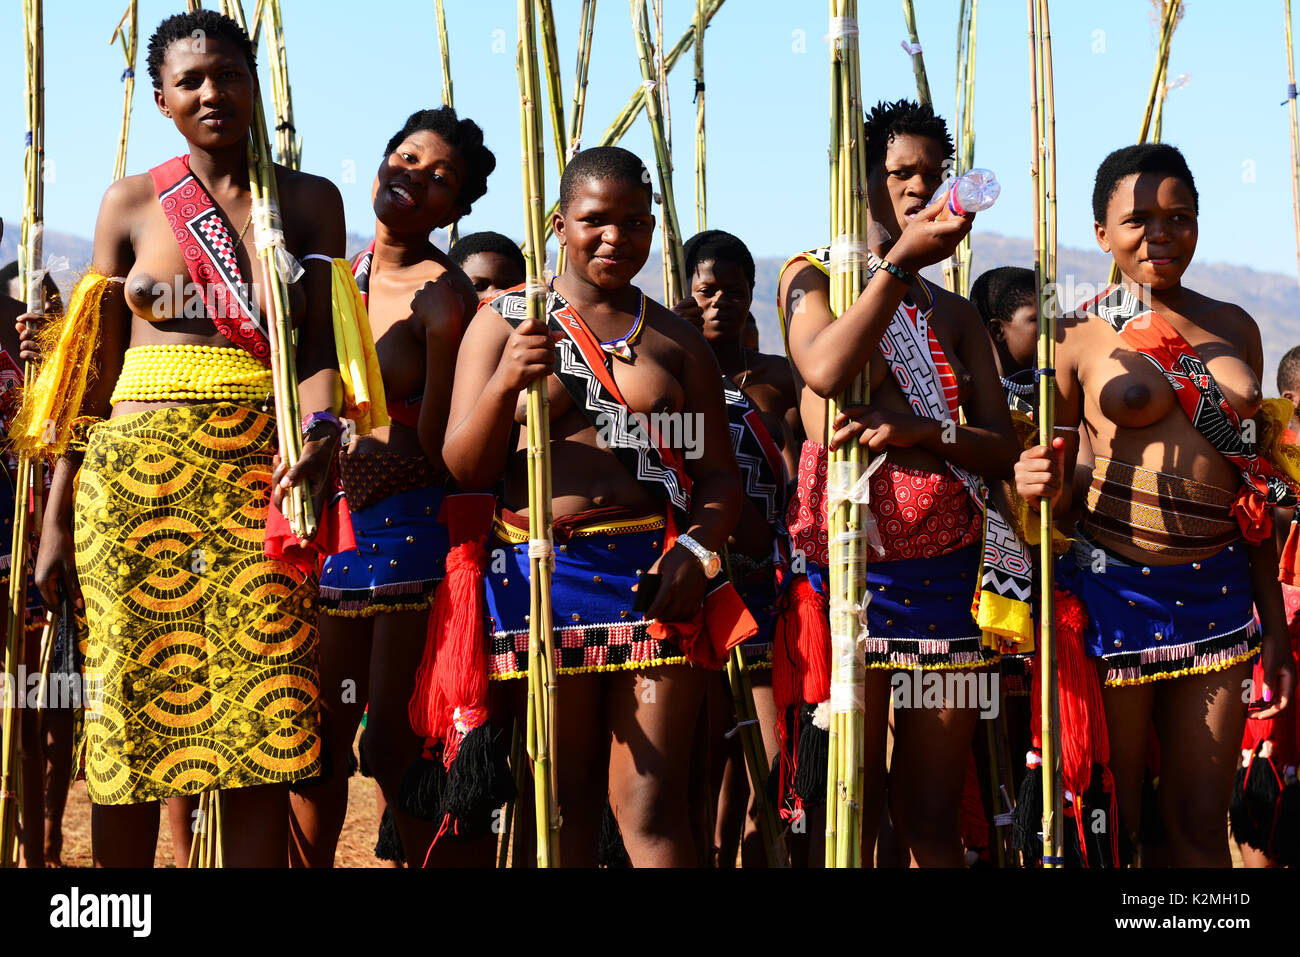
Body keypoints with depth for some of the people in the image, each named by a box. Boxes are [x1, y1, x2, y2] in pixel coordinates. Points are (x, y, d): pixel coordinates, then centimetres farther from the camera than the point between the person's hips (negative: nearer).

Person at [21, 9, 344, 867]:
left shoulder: (309, 202, 12)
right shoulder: (132, 203, 11)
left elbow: (320, 339, 1)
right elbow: (92, 369, 11)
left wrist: (322, 426, -21)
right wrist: (57, 517, 6)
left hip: (261, 471, 0)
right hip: (138, 470, 0)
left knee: (265, 723, -5)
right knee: (132, 709, 0)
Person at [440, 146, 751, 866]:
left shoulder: (676, 340, 15)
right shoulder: (504, 321, 9)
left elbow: (719, 472, 12)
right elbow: (464, 468, 1)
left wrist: (699, 548, -9)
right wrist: (505, 384, -18)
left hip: (659, 573, 1)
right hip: (543, 572, 0)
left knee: (652, 809, -4)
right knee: (562, 800, 2)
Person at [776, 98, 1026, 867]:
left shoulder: (954, 314, 18)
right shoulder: (813, 278, 7)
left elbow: (1005, 449, 8)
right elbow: (826, 371, -16)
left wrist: (923, 430, -11)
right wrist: (901, 260, -17)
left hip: (948, 571, 4)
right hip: (848, 564, -4)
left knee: (933, 818, 5)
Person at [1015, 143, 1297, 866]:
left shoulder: (1234, 328, 11)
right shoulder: (1080, 335, 0)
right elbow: (1054, 485, 4)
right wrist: (1046, 489, -21)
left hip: (1221, 589, 3)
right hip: (1115, 584, -3)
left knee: (1201, 821, 5)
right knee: (1114, 820, 1)